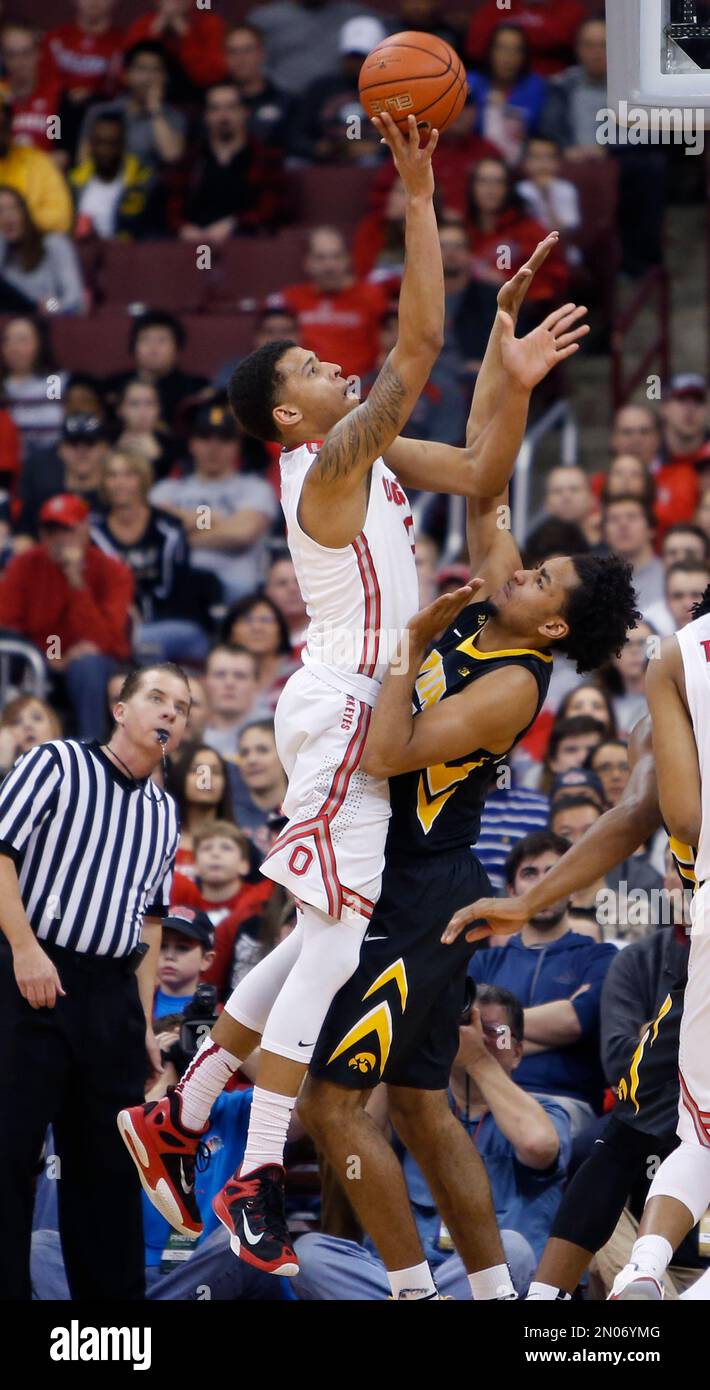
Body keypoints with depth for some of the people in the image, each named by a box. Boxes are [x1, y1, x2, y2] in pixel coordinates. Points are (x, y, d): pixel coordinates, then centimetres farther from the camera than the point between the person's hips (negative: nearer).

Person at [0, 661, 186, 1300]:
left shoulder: (164, 813, 18)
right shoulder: (57, 763, 1)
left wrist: (144, 1019, 15)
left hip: (112, 996, 6)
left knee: (108, 1159, 7)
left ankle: (113, 1290, 11)